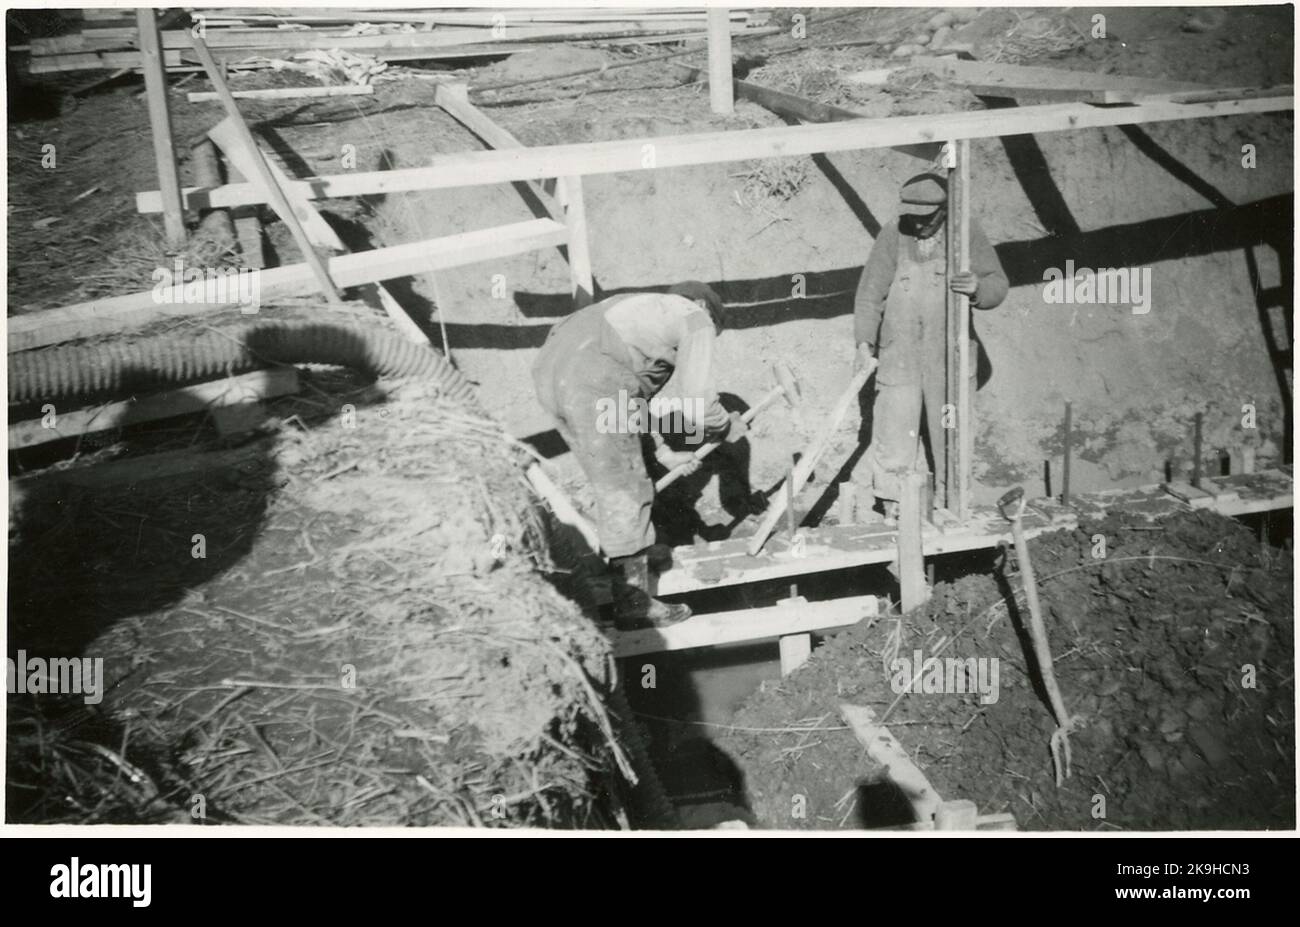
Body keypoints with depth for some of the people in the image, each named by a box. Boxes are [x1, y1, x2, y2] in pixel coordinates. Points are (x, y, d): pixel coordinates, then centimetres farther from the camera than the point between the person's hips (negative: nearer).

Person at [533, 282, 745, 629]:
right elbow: (698, 404, 3)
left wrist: (663, 451, 30)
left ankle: (622, 581, 31)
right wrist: (728, 428, 23)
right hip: (592, 382, -9)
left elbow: (632, 398, 31)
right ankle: (632, 604, 7)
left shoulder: (645, 310, 35)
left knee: (612, 487, 20)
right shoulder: (695, 319, 12)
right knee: (626, 494, 1)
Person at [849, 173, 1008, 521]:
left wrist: (978, 288, -24)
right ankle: (891, 512, 10)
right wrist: (864, 342, -14)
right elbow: (870, 292, -2)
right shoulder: (893, 236, -2)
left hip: (951, 359, 1)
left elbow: (998, 284, 0)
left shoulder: (966, 233, -1)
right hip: (899, 358, -1)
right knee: (893, 443, -3)